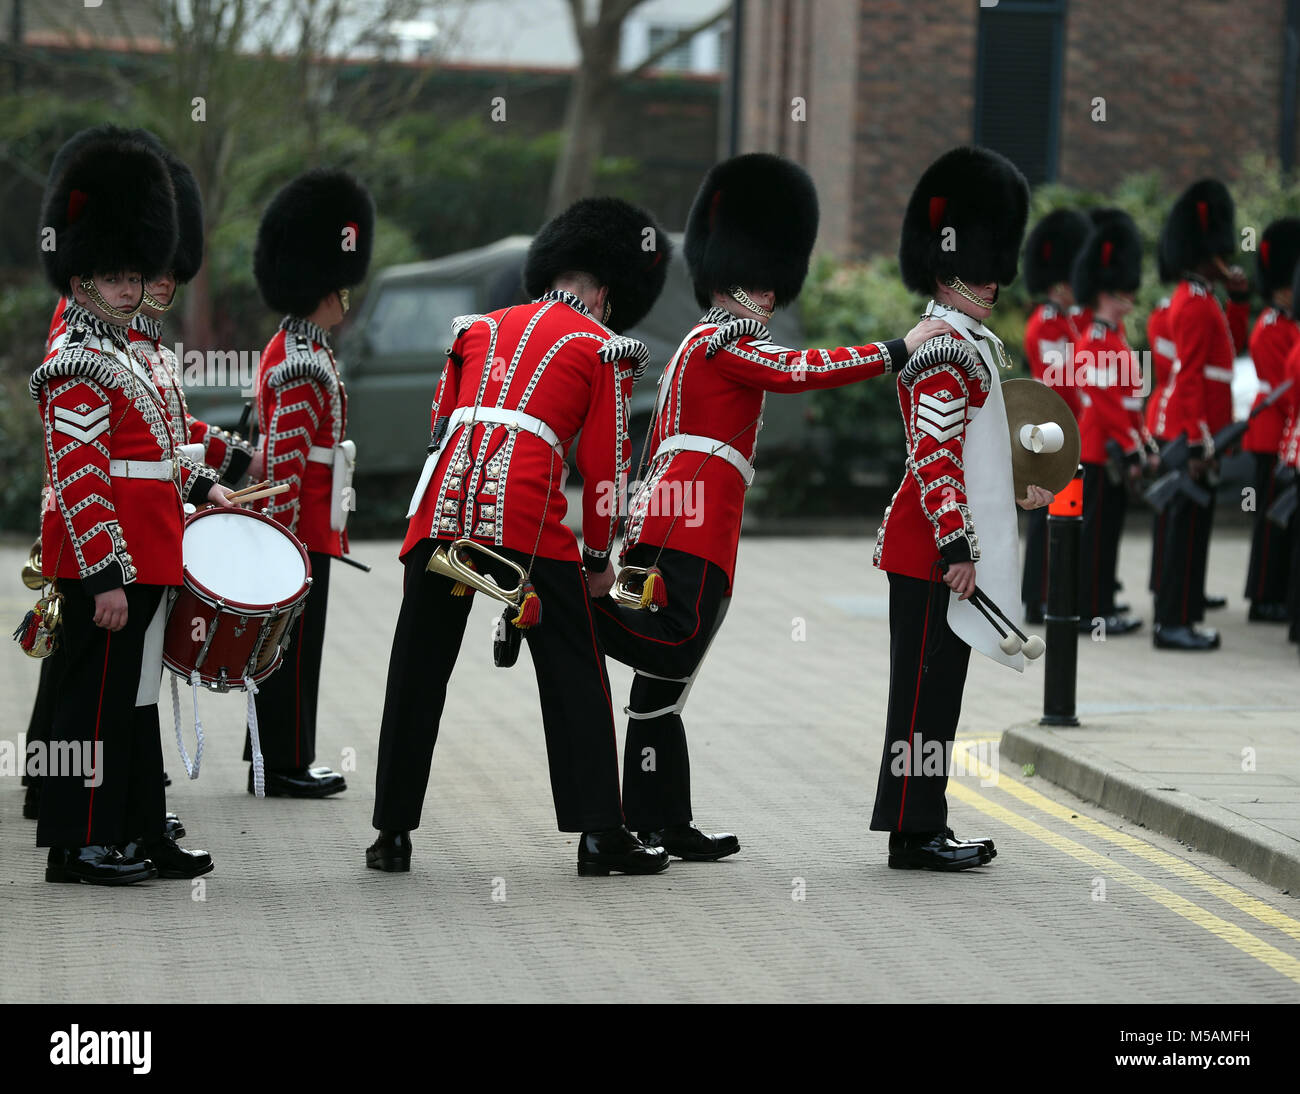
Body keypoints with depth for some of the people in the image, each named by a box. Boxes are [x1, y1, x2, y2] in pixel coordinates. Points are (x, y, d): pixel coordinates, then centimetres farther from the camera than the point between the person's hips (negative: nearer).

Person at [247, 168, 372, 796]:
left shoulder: (295, 351, 16)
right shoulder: (301, 365, -17)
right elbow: (284, 456, -21)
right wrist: (287, 534, -22)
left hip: (308, 527, 10)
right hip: (302, 528, -10)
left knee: (291, 645, 13)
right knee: (293, 645, -5)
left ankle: (276, 757, 18)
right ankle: (286, 766, 0)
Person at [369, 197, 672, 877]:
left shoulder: (480, 329, 24)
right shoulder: (601, 348, 10)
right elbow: (604, 462, 7)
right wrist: (599, 556, 15)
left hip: (444, 504, 4)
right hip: (530, 518, -4)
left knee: (417, 674, 9)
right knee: (572, 672, 5)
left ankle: (393, 833, 11)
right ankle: (600, 834, 3)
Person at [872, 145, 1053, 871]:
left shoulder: (971, 344, 17)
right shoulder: (944, 349, -15)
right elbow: (934, 458, -21)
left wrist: (1016, 493, 18)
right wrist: (958, 547, -23)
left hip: (944, 546, 10)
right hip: (934, 551, -10)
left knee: (938, 688, 12)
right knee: (925, 688, -6)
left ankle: (927, 827, 17)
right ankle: (915, 836, -3)